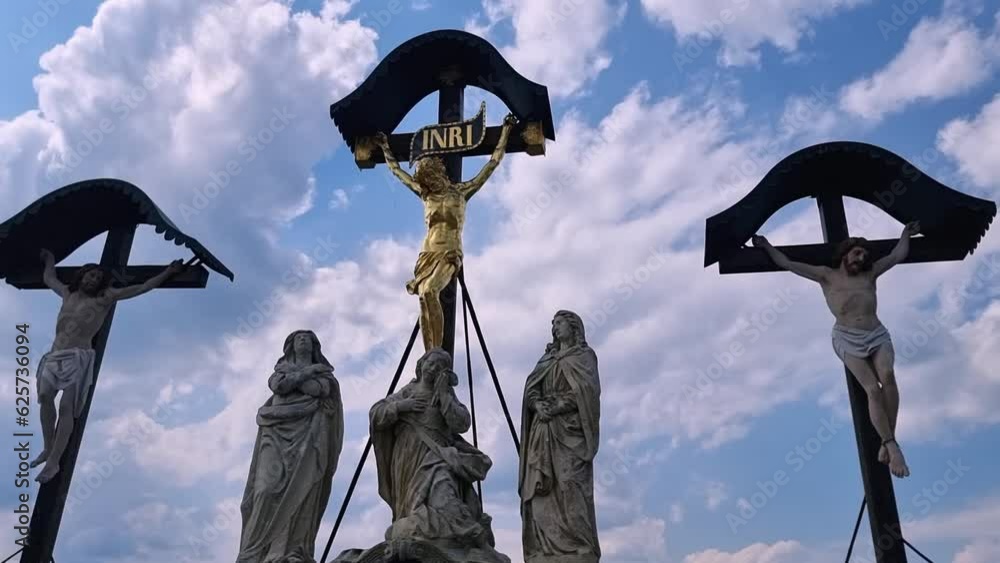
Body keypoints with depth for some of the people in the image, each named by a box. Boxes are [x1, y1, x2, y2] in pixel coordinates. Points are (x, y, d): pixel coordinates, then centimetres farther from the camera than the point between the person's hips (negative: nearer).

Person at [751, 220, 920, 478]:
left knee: (888, 375, -28)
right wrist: (767, 246, 15)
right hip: (848, 339, -2)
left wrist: (906, 234, 39)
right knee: (873, 389, -21)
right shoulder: (826, 276, 10)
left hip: (877, 335, 3)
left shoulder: (870, 274, 18)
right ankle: (892, 446, -20)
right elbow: (788, 264, 12)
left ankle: (887, 442, -22)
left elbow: (898, 256, 26)